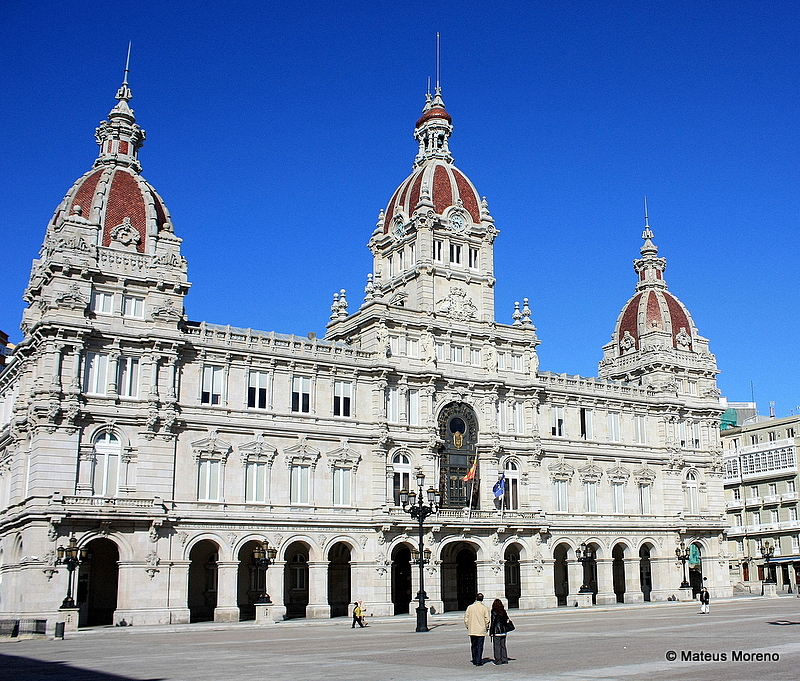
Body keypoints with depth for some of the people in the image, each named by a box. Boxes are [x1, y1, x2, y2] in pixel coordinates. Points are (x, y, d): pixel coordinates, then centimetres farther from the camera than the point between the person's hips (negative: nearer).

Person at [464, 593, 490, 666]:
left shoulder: (470, 607, -1)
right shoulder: (485, 608, -6)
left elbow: (466, 619, 0)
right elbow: (487, 620, -6)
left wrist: (467, 627, 13)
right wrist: (487, 628, 9)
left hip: (472, 630, 2)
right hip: (481, 630, -2)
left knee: (473, 646, 14)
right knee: (480, 646, 3)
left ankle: (474, 660, 21)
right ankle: (478, 661, -1)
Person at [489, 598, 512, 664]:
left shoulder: (494, 612, -11)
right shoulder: (504, 612, 5)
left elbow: (492, 622, -12)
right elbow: (507, 621, 11)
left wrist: (491, 633, -7)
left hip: (496, 632, -6)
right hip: (503, 631, 6)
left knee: (496, 646, 1)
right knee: (503, 646, 13)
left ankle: (498, 661, 2)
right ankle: (504, 660, 14)